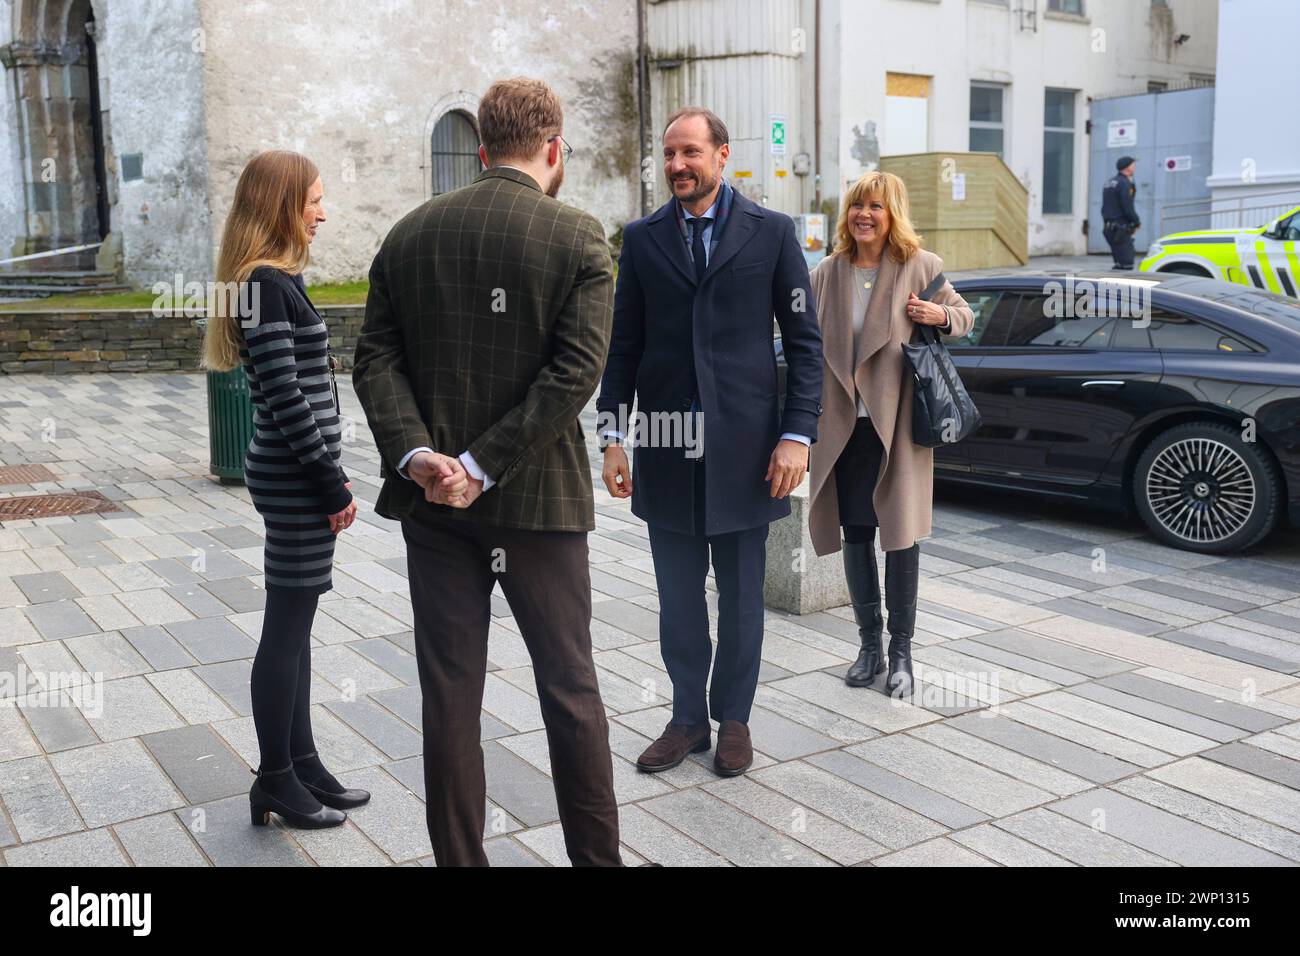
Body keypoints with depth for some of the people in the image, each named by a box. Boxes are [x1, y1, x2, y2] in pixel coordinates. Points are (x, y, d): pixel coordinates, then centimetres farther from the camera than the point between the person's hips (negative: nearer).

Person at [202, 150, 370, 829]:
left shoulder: (275, 281, 13)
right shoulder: (268, 286, -16)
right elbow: (284, 397, -20)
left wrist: (331, 475, 16)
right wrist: (333, 486, -15)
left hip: (297, 474, 9)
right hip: (294, 483, -9)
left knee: (295, 623, 14)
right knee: (286, 627, 0)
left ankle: (301, 762, 25)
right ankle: (275, 781, 13)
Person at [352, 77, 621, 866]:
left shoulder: (410, 233, 5)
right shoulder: (579, 238, -6)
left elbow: (377, 358, -2)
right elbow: (576, 371, -15)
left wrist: (417, 452, -11)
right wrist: (484, 467, -14)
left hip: (433, 501, 3)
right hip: (540, 502, -2)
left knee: (451, 692, 9)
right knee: (571, 688, 10)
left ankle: (460, 856, 20)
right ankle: (597, 855, 21)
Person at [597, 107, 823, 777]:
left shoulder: (771, 233, 1)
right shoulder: (642, 238, 6)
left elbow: (804, 341, 0)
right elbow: (623, 345, 8)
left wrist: (798, 434, -8)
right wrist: (612, 437, 2)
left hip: (743, 445, -2)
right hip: (666, 448, 2)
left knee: (741, 598, 9)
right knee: (679, 598, 10)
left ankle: (733, 719, 26)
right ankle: (688, 718, 25)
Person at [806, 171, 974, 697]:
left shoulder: (920, 266, -2)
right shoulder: (827, 273, 6)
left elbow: (964, 314, 11)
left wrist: (941, 315, -13)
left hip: (898, 424, -3)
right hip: (843, 426, 3)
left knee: (901, 535, 3)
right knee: (855, 536, 9)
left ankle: (901, 652, 15)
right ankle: (869, 647, 22)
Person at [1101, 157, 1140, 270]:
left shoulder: (1109, 183, 17)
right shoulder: (1125, 183, -12)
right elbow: (1128, 208, -17)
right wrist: (1136, 222, -2)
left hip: (1108, 226, 10)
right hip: (1120, 229, -10)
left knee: (1120, 262, 13)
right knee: (1126, 262, -10)